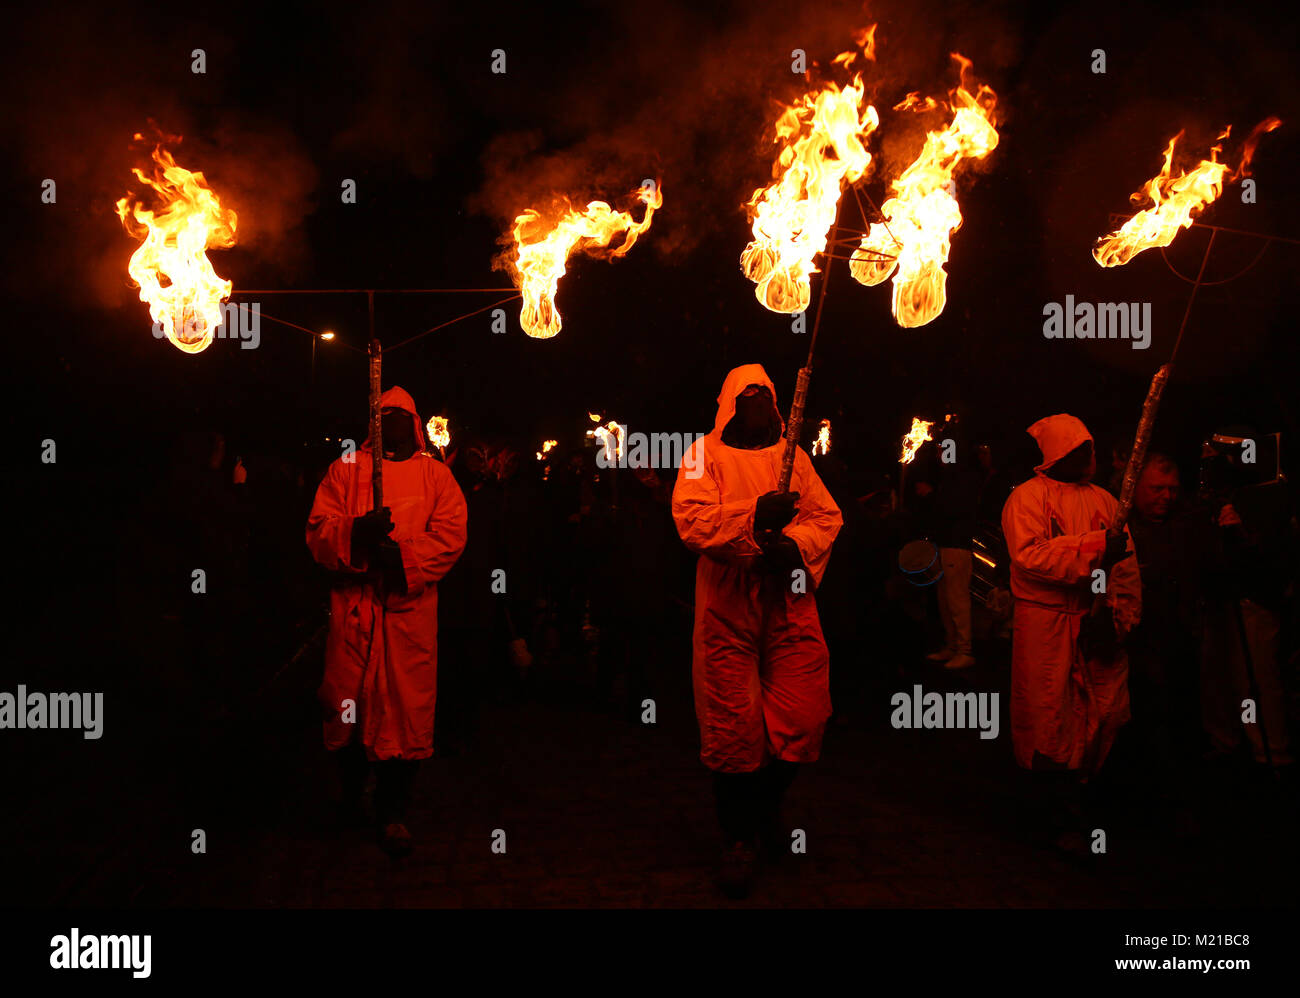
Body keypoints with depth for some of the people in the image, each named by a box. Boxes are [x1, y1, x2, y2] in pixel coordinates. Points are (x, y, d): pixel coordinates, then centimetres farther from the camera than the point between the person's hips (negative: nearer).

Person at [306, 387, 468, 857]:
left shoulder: (435, 474, 11)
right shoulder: (345, 469, 12)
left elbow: (450, 535, -2)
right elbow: (319, 531, 3)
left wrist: (403, 557, -17)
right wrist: (356, 533, -18)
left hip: (411, 607, 0)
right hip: (353, 603, 1)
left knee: (405, 709, -1)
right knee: (347, 702, 4)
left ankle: (393, 812, 14)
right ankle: (349, 793, 31)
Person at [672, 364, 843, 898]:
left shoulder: (793, 455, 15)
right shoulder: (706, 454, 3)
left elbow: (827, 516, 7)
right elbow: (692, 519, -11)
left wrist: (794, 543, -13)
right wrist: (753, 517, -25)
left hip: (790, 605, 3)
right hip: (728, 609, -3)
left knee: (803, 719, 0)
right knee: (732, 728, 0)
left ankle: (769, 800, 32)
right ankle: (740, 837, 20)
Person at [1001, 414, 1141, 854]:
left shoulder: (1104, 501, 13)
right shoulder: (1028, 497, -3)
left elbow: (1127, 568, 11)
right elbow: (1028, 556, -18)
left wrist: (1121, 617, -2)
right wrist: (1093, 548, -22)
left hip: (1097, 621, 5)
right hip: (1045, 623, -5)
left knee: (1109, 711, 3)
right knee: (1052, 717, -2)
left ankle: (1078, 786, 27)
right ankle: (1062, 818, 10)